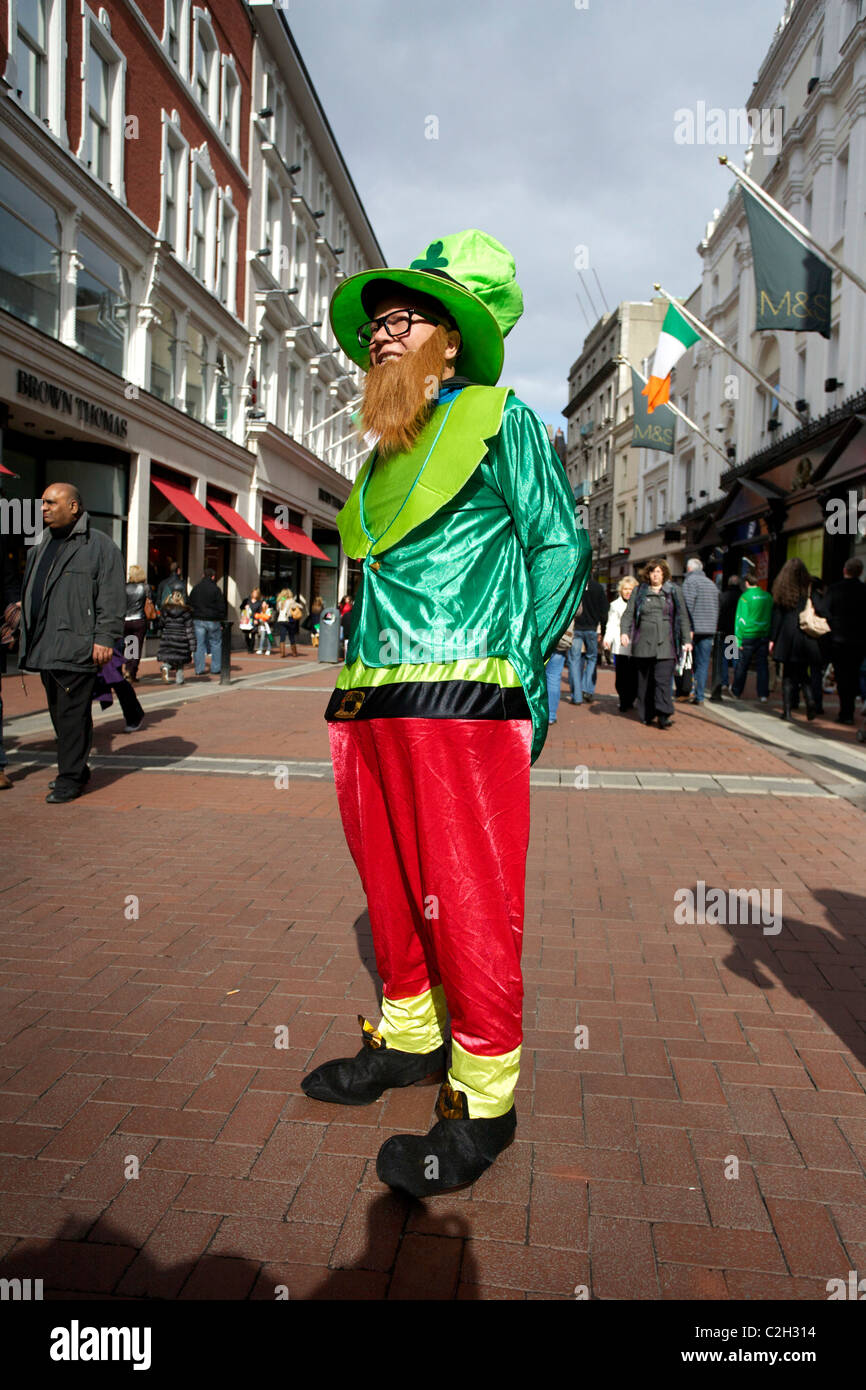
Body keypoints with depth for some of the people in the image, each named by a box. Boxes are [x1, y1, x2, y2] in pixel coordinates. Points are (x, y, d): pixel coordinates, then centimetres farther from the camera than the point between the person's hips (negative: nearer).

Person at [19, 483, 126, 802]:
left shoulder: (99, 546, -3)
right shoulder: (41, 547, 21)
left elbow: (112, 599, -8)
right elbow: (29, 594, 26)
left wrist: (104, 638, -15)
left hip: (75, 648, -8)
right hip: (45, 648, 8)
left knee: (73, 714, -6)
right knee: (59, 713, 13)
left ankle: (70, 779, 1)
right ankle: (74, 770, 24)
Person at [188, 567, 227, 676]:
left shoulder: (195, 588, 7)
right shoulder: (216, 589, -7)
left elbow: (189, 605, 12)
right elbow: (221, 606, -6)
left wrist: (193, 615, 18)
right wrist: (221, 619, 4)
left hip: (198, 620, 3)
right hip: (213, 621, -3)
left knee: (199, 644, 5)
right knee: (216, 644, 8)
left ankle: (199, 669, 4)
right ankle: (216, 668, 9)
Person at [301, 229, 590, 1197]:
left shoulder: (499, 418, 3)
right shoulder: (383, 455, 22)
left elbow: (560, 546, -1)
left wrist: (510, 665, -6)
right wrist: (360, 655, 15)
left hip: (458, 704, -7)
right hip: (369, 706, 8)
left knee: (468, 904, -3)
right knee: (391, 887, 16)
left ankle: (483, 1102, 12)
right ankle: (409, 1034, 35)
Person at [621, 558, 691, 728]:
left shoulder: (673, 591, 11)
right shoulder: (639, 591, 12)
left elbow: (682, 617, 11)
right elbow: (628, 614, 7)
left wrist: (686, 640, 5)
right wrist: (624, 632, -10)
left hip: (665, 644, -2)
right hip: (644, 644, 2)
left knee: (663, 679, -12)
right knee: (645, 680, 5)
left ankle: (664, 716, -13)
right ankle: (647, 715, 15)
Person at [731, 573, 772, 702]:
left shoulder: (745, 596, -10)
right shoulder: (768, 596, 4)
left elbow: (740, 619, -10)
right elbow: (772, 617, 10)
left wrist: (738, 640, -7)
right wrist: (771, 639, 16)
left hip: (748, 637, -3)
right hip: (764, 636, 3)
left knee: (742, 665, 9)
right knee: (762, 665, 7)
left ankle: (736, 691, 23)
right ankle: (763, 695, 5)